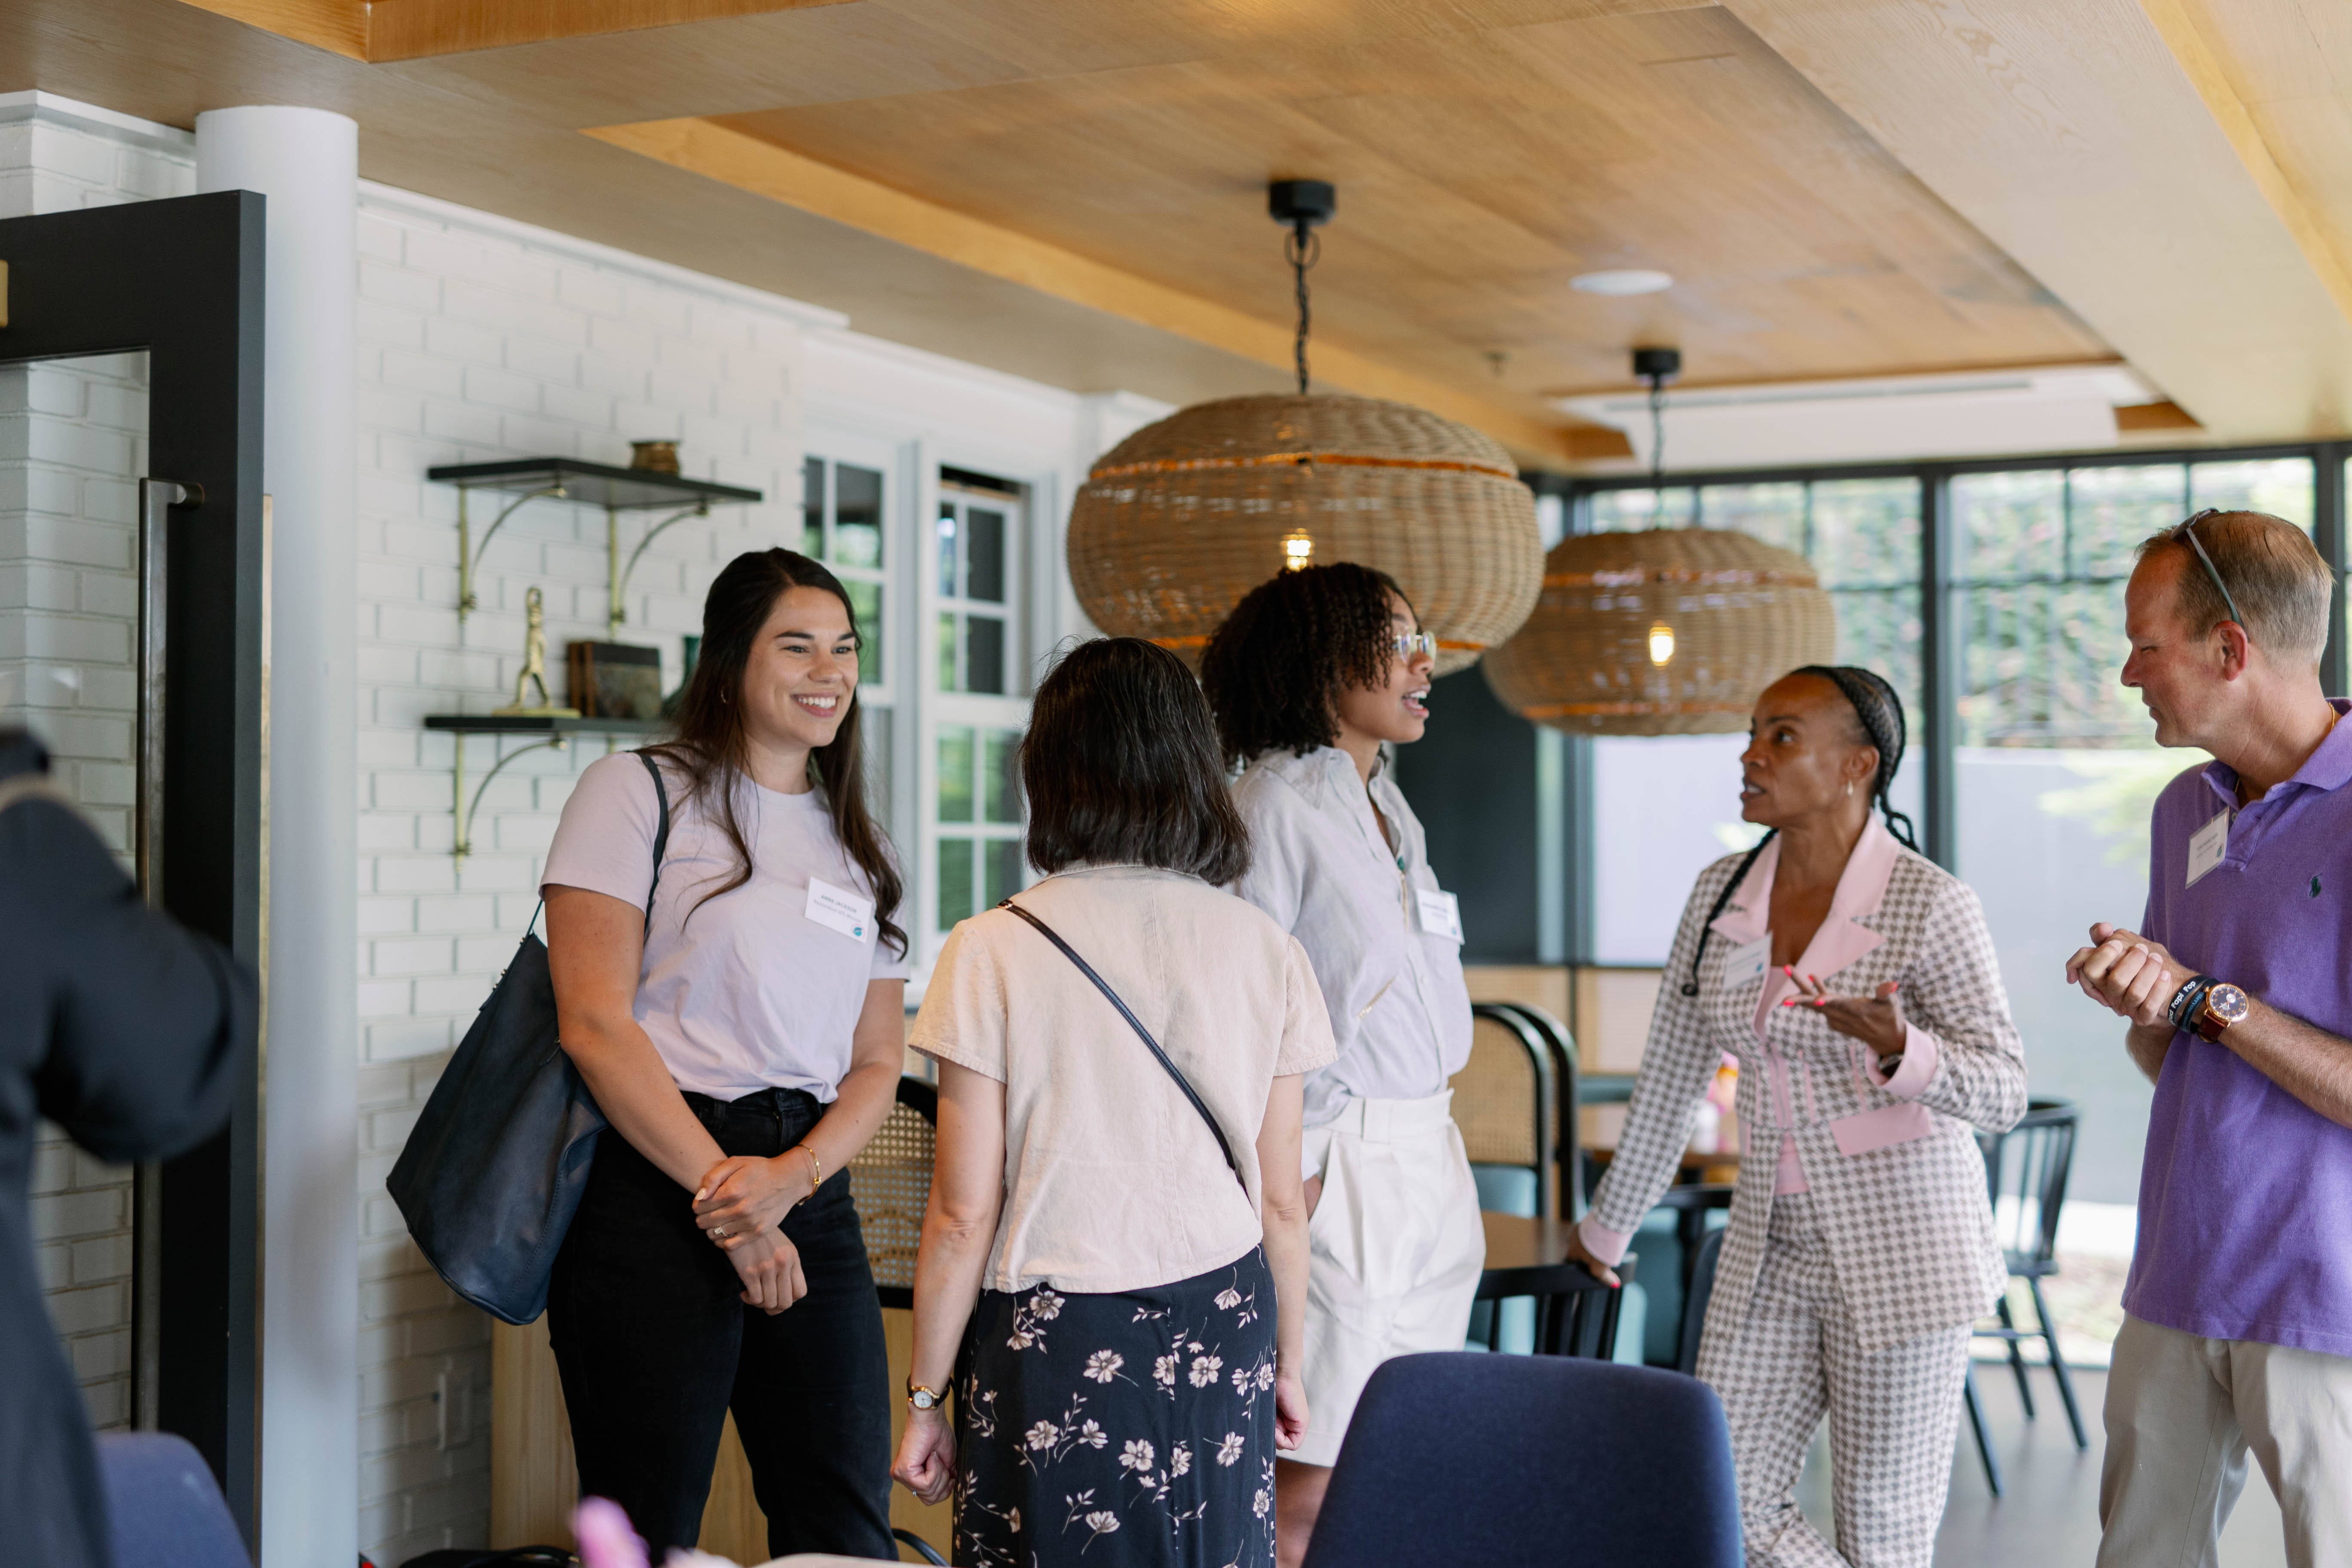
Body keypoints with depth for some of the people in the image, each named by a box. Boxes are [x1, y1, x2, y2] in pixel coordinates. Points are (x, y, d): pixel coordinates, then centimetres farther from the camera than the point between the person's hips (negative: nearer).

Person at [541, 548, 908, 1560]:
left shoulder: (859, 848, 18)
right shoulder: (639, 793, 0)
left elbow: (876, 1064, 13)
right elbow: (594, 1023, -9)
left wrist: (789, 1178, -7)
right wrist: (727, 1199, -11)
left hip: (809, 1194, 5)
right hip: (653, 1188, -5)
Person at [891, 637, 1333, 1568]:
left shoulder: (995, 951, -9)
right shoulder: (1264, 951, 0)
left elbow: (964, 1219, -8)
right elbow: (1282, 1204, 5)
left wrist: (924, 1398, 3)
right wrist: (1286, 1365, 19)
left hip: (1056, 1348, -3)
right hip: (1223, 1335, 3)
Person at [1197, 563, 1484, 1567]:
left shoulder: (1389, 807, 17)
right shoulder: (1278, 804, -10)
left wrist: (1435, 1132, 15)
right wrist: (1290, 1170, -16)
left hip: (1430, 1147, 8)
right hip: (1344, 1162, -8)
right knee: (1314, 1483, -6)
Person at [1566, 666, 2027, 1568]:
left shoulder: (1930, 904, -12)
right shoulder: (1722, 895, 4)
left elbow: (2004, 1094, -13)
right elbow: (1671, 1079, 14)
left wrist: (1900, 1050, -33)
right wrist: (1607, 1225, 22)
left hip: (1899, 1250, -5)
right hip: (1773, 1247, 6)